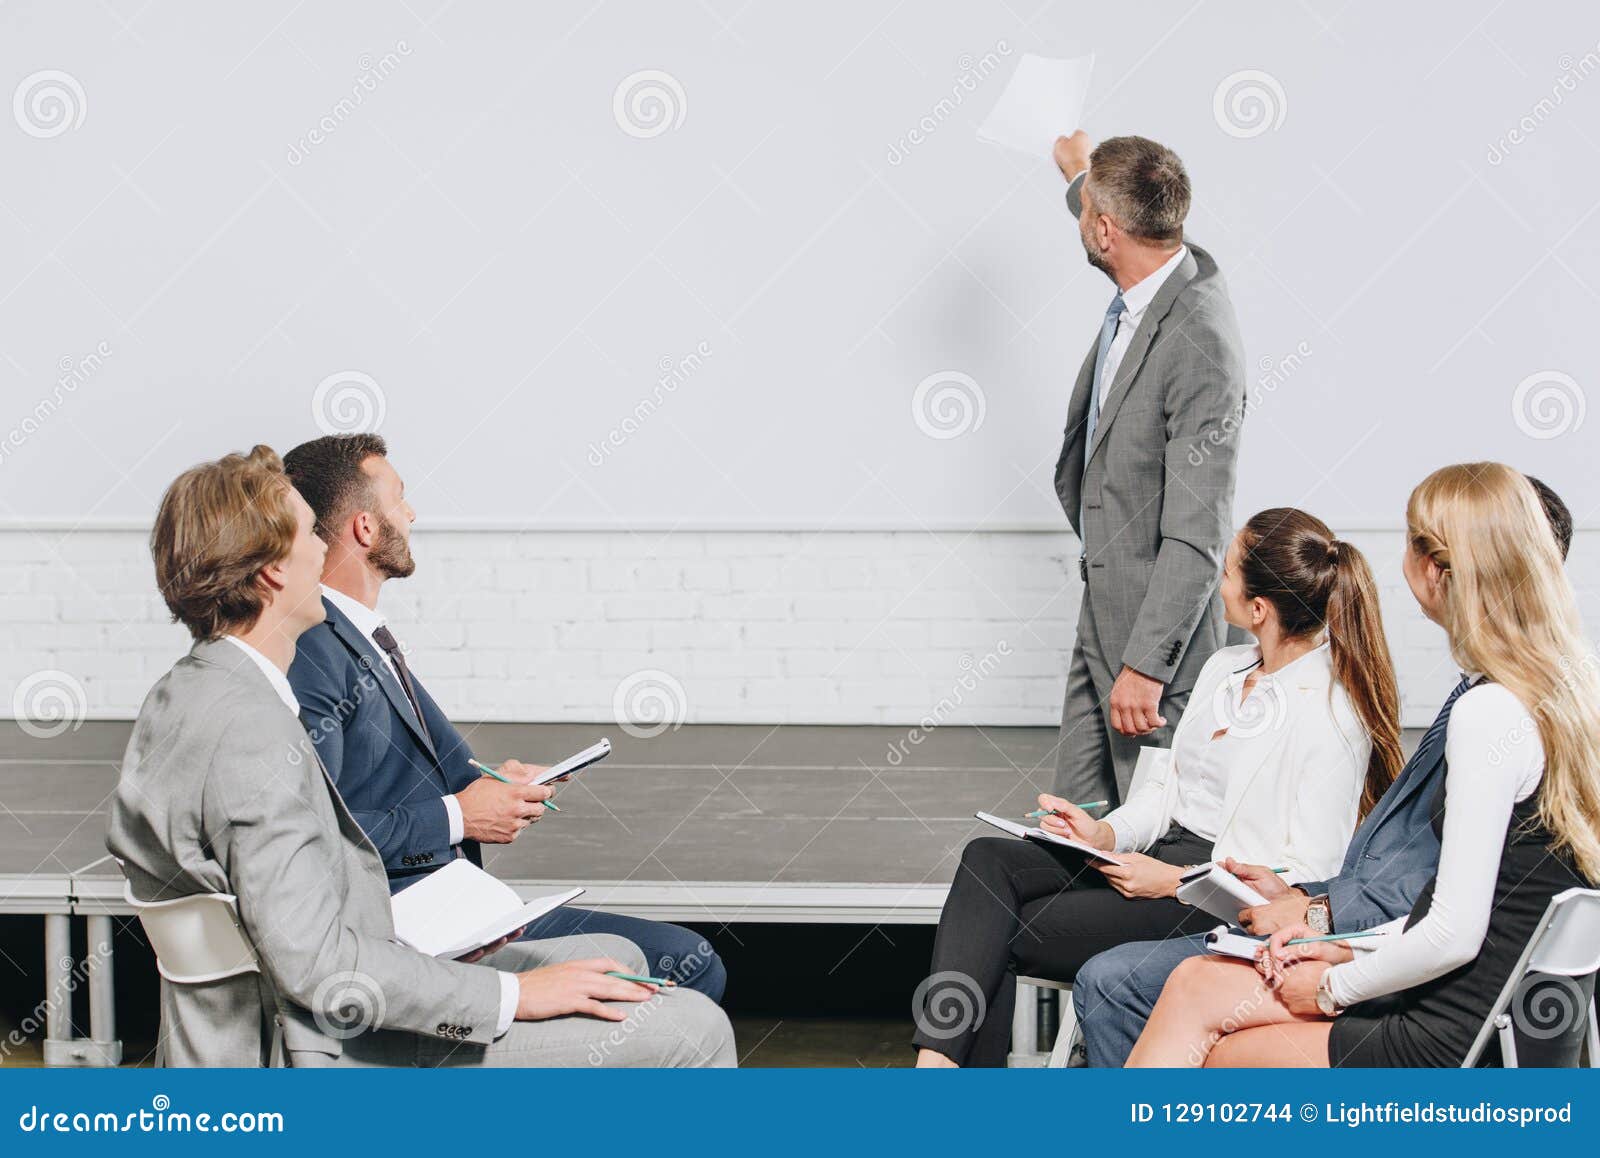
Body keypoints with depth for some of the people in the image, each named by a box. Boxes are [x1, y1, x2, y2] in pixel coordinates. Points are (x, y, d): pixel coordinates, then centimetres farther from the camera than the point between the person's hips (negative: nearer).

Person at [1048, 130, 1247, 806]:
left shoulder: (1201, 342, -27)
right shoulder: (1148, 287, 0)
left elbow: (1197, 535, -27)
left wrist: (1146, 664, -27)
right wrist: (1079, 176, 48)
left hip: (1157, 622, -9)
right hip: (1101, 610, 9)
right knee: (1079, 821, 15)